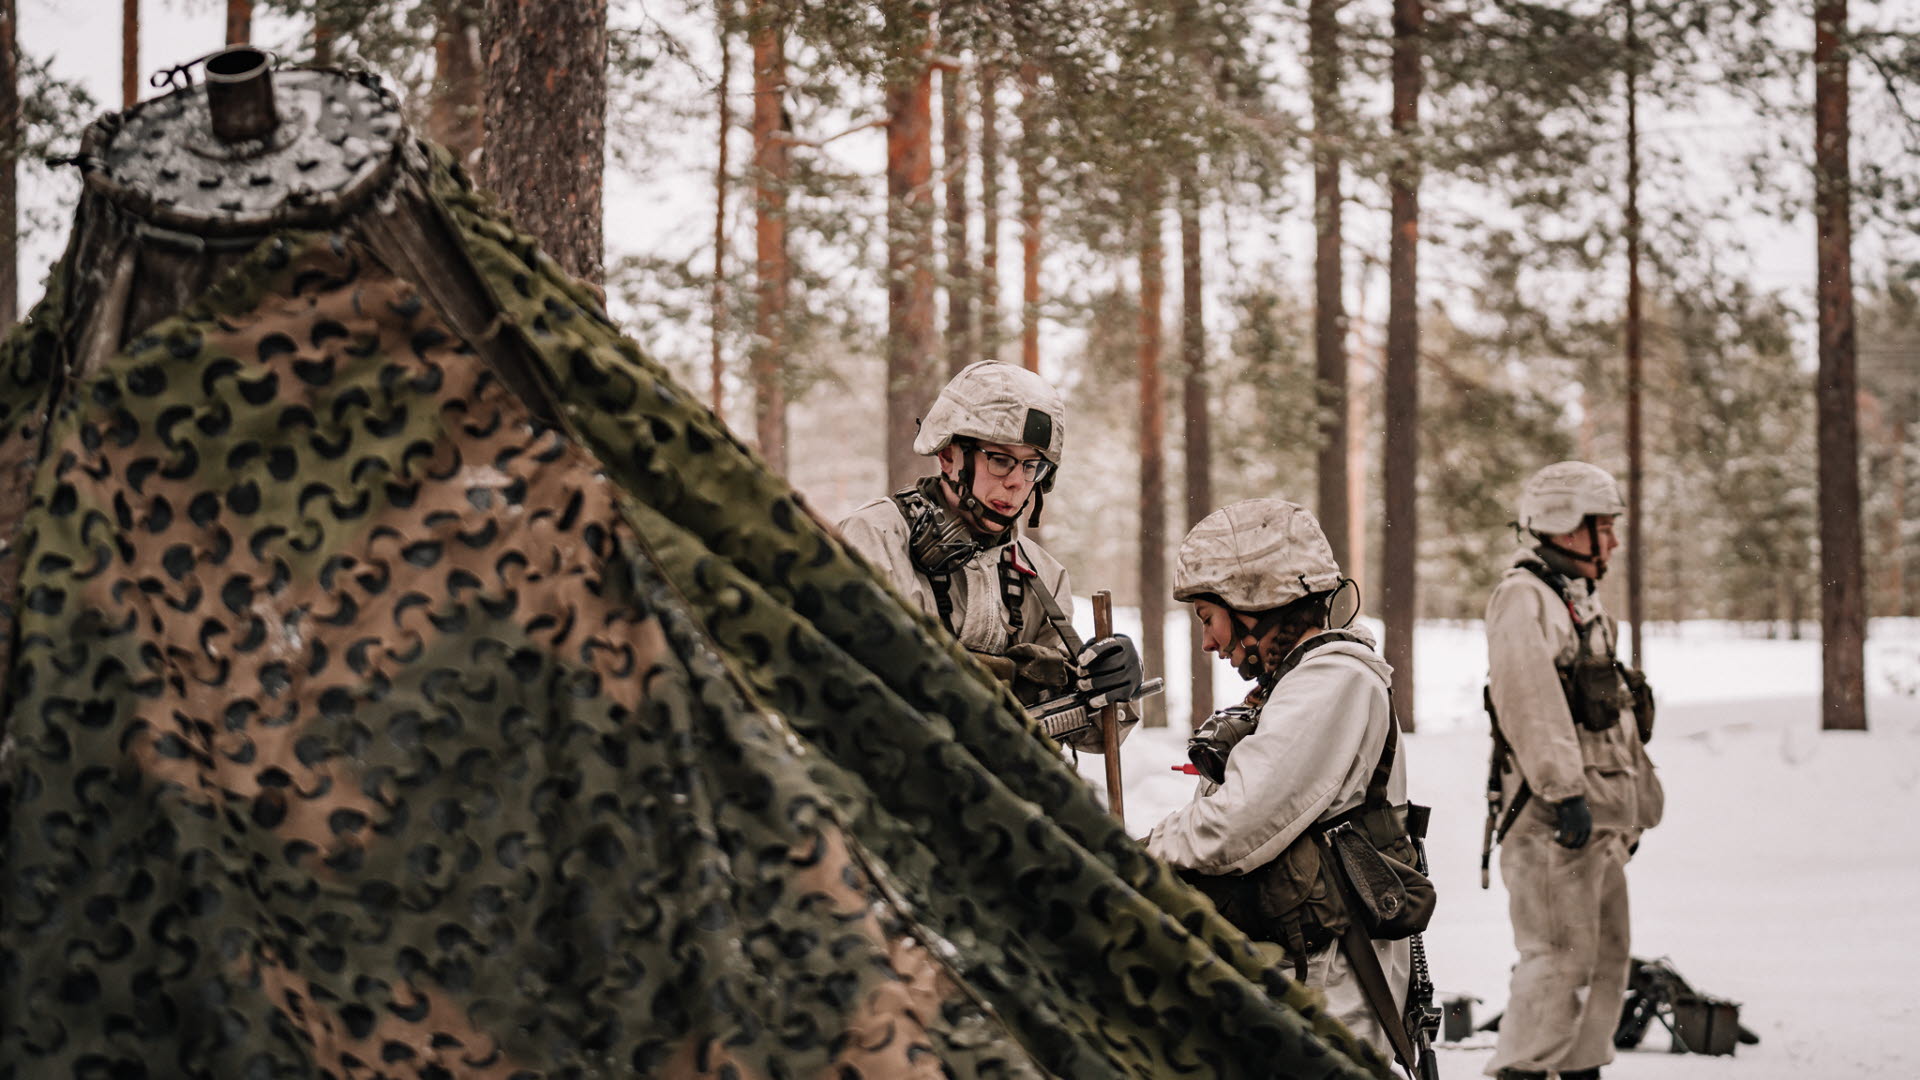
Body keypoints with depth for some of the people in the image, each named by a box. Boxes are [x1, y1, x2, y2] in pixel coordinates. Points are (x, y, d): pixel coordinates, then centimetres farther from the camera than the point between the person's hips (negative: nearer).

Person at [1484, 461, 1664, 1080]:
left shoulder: (1581, 600, 23)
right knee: (1561, 955, -12)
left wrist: (1638, 803, 26)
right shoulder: (1523, 598, -10)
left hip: (1601, 814, 10)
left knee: (1606, 954, 14)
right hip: (1555, 818, -10)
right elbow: (1531, 703, -21)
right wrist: (1564, 790, -26)